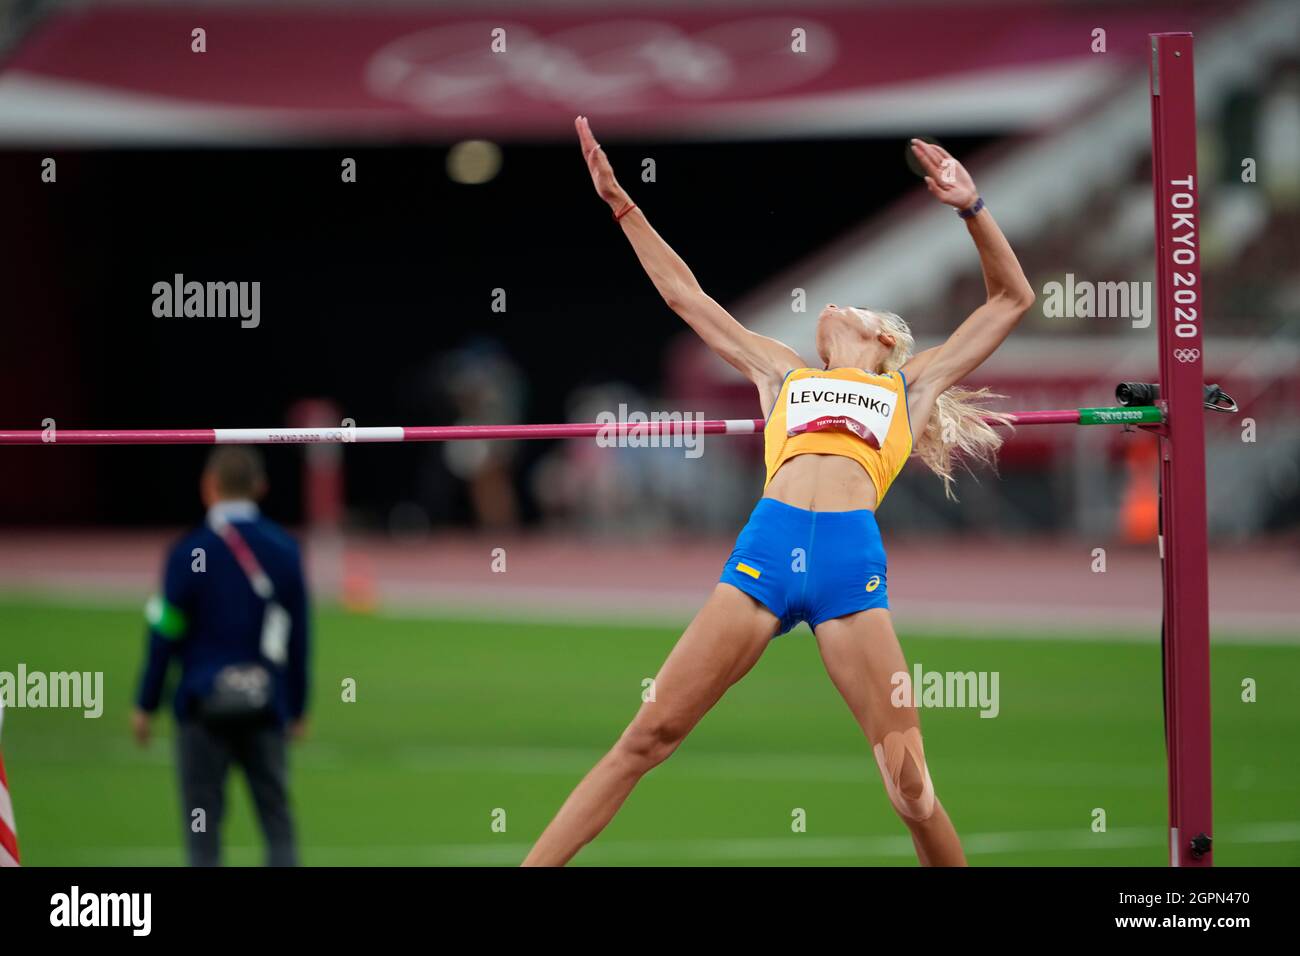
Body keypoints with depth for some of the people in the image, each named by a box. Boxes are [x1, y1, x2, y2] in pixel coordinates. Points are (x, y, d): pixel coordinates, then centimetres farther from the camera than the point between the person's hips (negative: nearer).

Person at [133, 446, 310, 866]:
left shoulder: (189, 552, -6)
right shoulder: (284, 549, 5)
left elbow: (166, 636, -5)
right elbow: (299, 636, 8)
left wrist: (145, 705, 3)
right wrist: (298, 707, 16)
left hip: (204, 704, -3)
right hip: (266, 705, 3)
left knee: (202, 823, 2)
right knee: (277, 818, 5)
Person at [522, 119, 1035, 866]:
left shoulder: (910, 386, 27)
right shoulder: (785, 373, 32)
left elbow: (1013, 299, 29)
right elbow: (684, 294, 39)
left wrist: (971, 208, 19)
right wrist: (622, 205, 38)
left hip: (854, 559, -1)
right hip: (767, 546, 1)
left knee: (909, 781, -7)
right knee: (647, 739, -4)